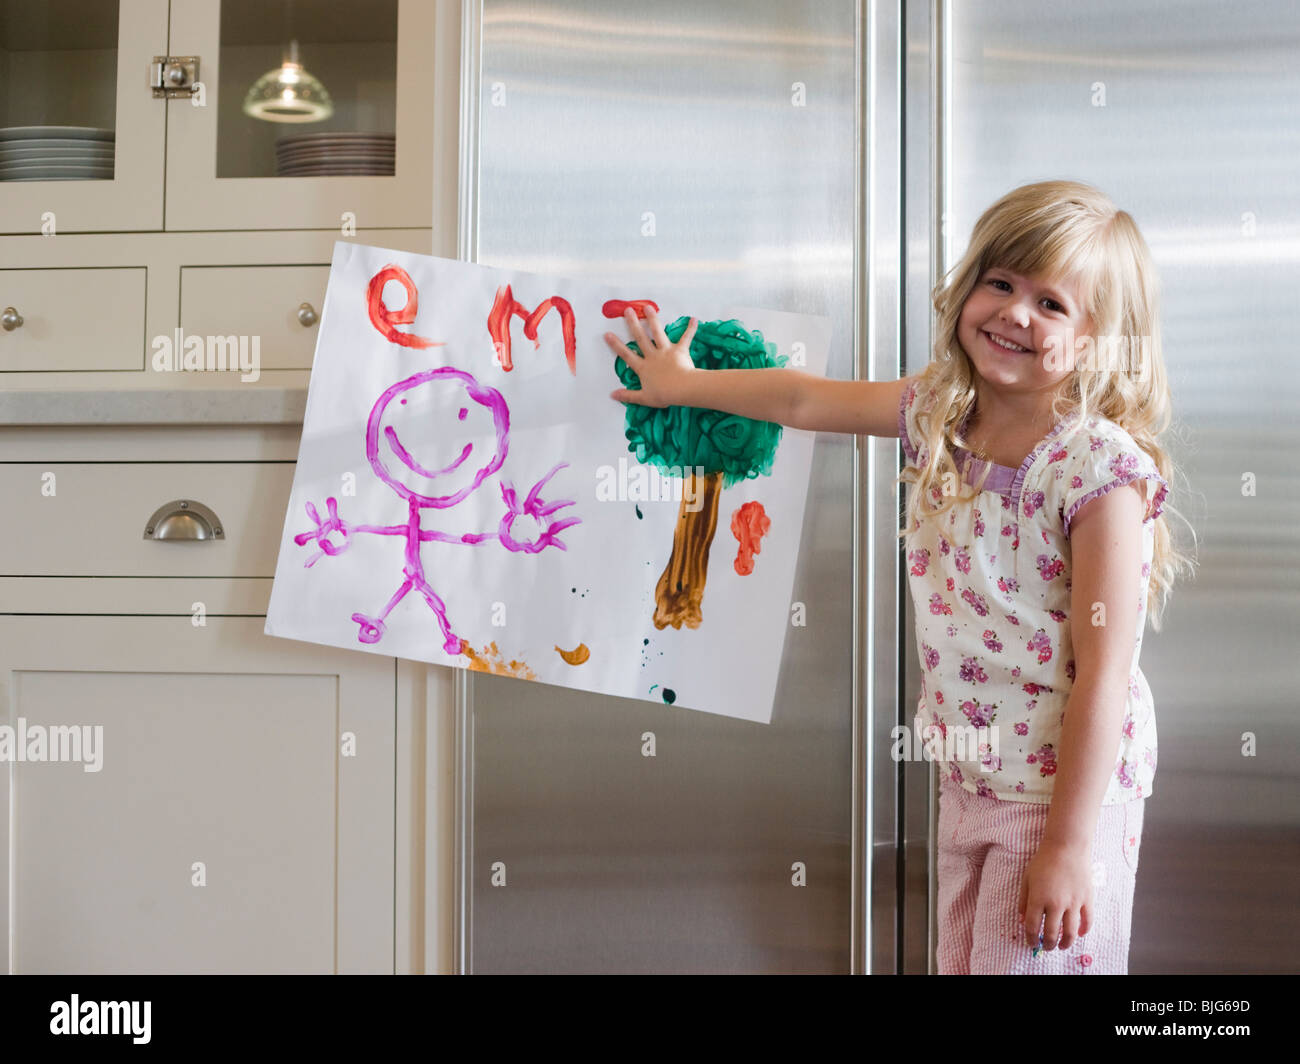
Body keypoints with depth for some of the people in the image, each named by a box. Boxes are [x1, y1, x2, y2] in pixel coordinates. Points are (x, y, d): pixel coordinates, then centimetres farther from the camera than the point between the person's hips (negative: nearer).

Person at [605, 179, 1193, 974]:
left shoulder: (1100, 468, -21)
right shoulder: (941, 414, 0)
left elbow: (1103, 675, -21)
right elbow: (805, 400, 16)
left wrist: (1068, 845, -20)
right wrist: (684, 383, 27)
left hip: (1065, 792, -7)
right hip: (970, 782, 7)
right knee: (961, 964, 18)